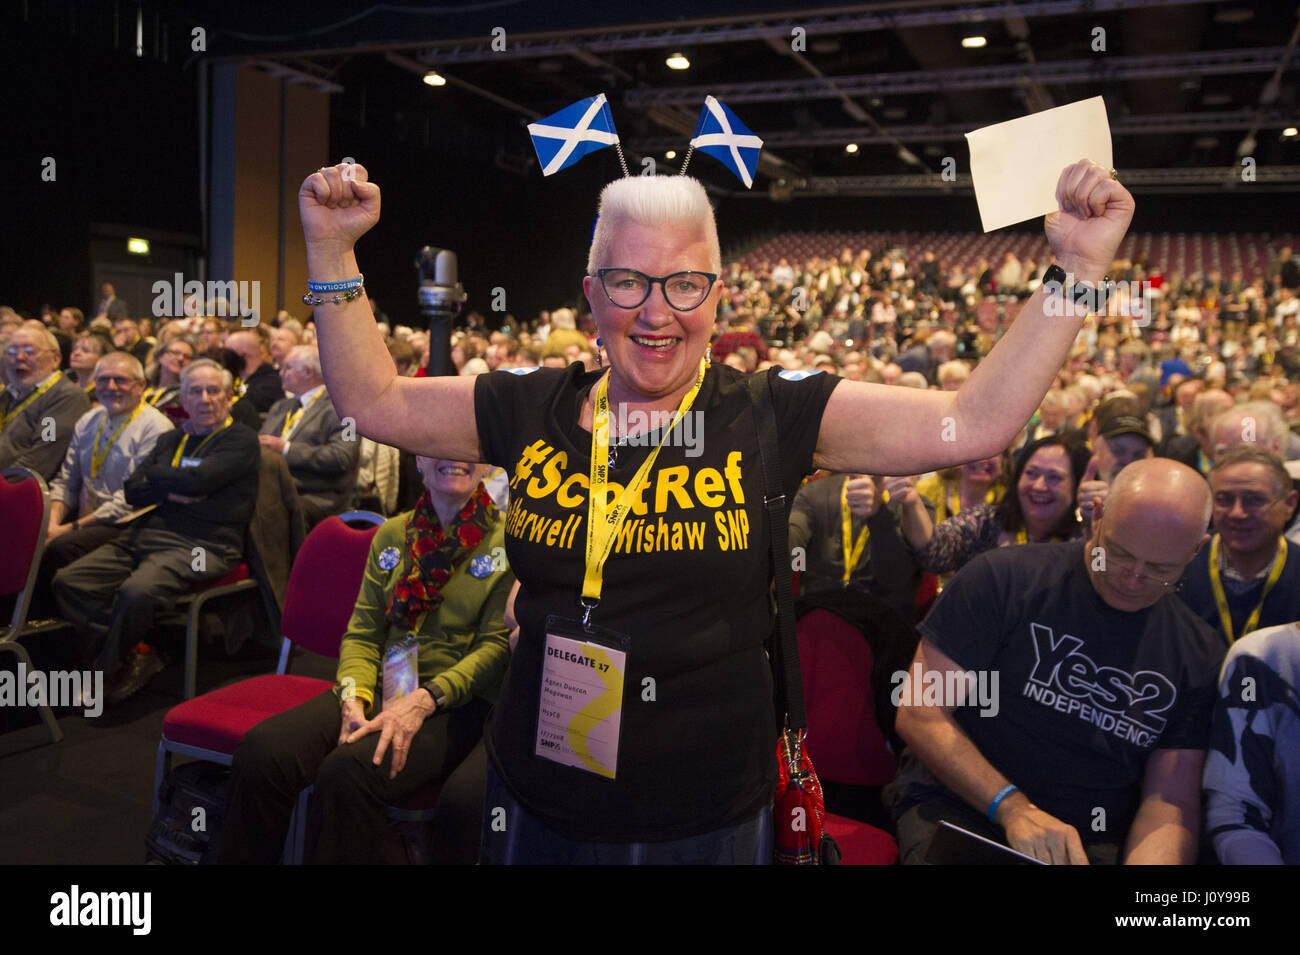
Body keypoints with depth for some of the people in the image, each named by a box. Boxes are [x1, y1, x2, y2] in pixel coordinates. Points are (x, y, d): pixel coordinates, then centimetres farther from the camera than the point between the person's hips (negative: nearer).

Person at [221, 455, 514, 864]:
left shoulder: (507, 541, -1)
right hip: (380, 690, 5)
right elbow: (362, 633, 12)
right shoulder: (391, 534, 15)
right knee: (261, 750, -21)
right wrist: (354, 697, -8)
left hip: (453, 704, -4)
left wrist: (425, 699, -20)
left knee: (350, 769, -33)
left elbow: (498, 646, -7)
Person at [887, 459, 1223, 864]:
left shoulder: (1201, 658, 5)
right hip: (959, 806, -4)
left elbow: (1170, 801, 2)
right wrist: (1012, 807, -21)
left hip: (1100, 843, 5)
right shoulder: (1003, 579, -6)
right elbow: (920, 713, -9)